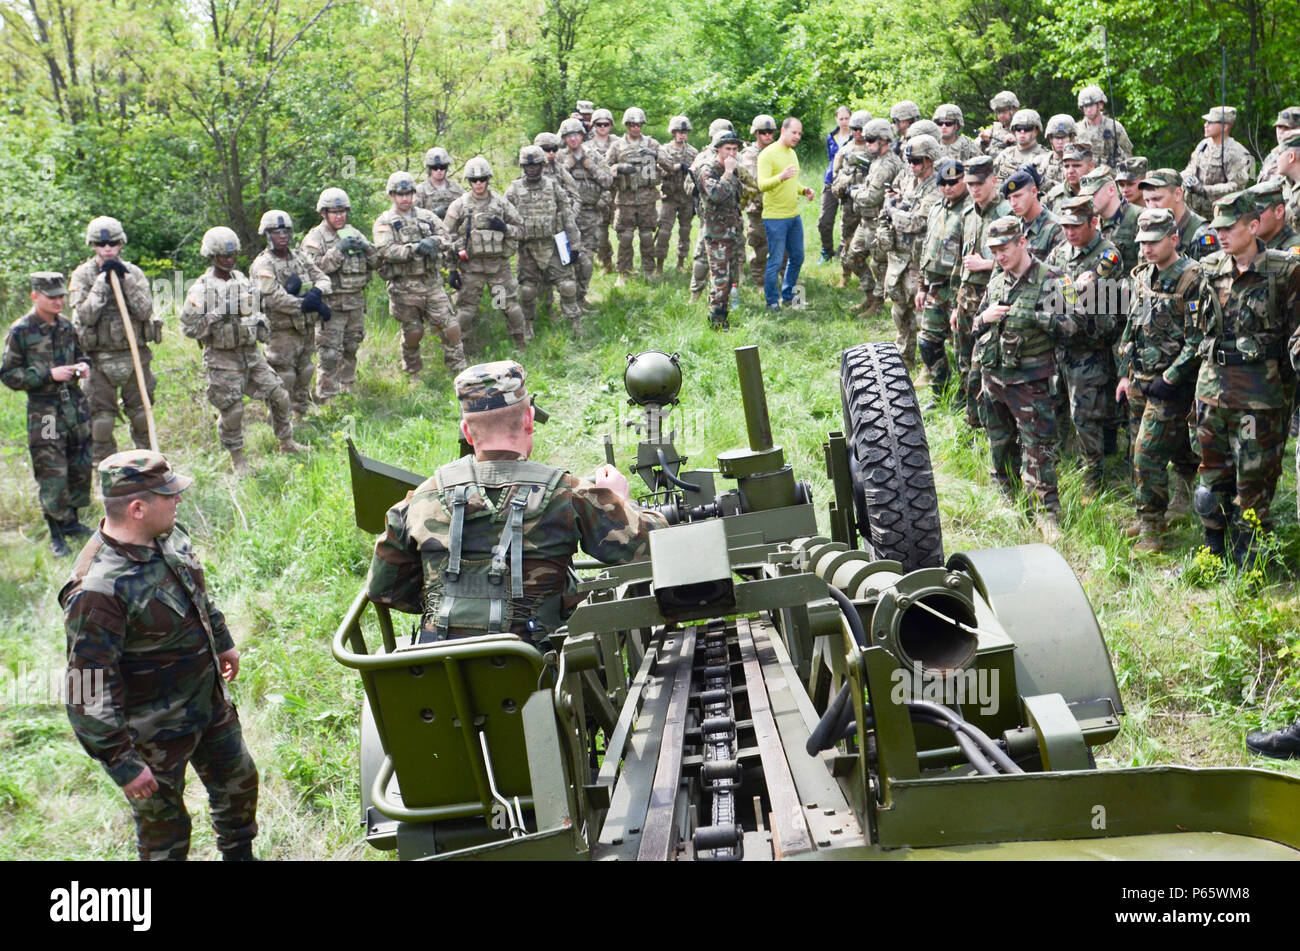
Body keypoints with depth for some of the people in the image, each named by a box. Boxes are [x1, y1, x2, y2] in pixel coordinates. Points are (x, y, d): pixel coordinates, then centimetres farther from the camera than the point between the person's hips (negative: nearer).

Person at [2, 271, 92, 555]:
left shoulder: (66, 326, 6)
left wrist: (83, 365, -2)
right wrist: (48, 375, -18)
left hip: (75, 404, 6)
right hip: (44, 411, -5)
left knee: (80, 468, 11)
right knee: (51, 474, -5)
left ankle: (72, 521, 29)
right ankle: (56, 535, 7)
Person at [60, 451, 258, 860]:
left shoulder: (170, 536, -8)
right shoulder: (98, 591, -35)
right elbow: (88, 691, -29)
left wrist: (222, 640, 26)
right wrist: (122, 763, -23)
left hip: (210, 700, 8)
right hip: (154, 731, -8)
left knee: (238, 781, 26)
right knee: (164, 826, 12)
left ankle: (239, 854, 52)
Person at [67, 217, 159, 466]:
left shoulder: (133, 272, 4)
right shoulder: (82, 275, -2)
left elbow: (145, 310, -9)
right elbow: (85, 315, -14)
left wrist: (125, 279, -15)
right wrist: (102, 281, -17)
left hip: (136, 355, 2)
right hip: (100, 359, -2)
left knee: (142, 417, 11)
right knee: (101, 421, 0)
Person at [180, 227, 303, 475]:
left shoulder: (242, 280, 9)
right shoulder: (202, 289, -11)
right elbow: (189, 327, -15)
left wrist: (261, 324, 7)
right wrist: (218, 314, -22)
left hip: (251, 353, 6)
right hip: (222, 359, -6)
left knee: (279, 395, 5)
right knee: (232, 411, -2)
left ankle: (286, 443, 23)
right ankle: (237, 459, 16)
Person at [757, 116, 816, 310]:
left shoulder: (792, 153, 15)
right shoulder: (768, 154, -12)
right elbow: (762, 185, -22)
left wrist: (804, 190, 8)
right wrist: (781, 177, -39)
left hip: (794, 215, 8)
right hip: (775, 217, -8)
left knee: (797, 258, 14)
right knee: (775, 261, -3)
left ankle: (787, 296, 28)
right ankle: (772, 303, 7)